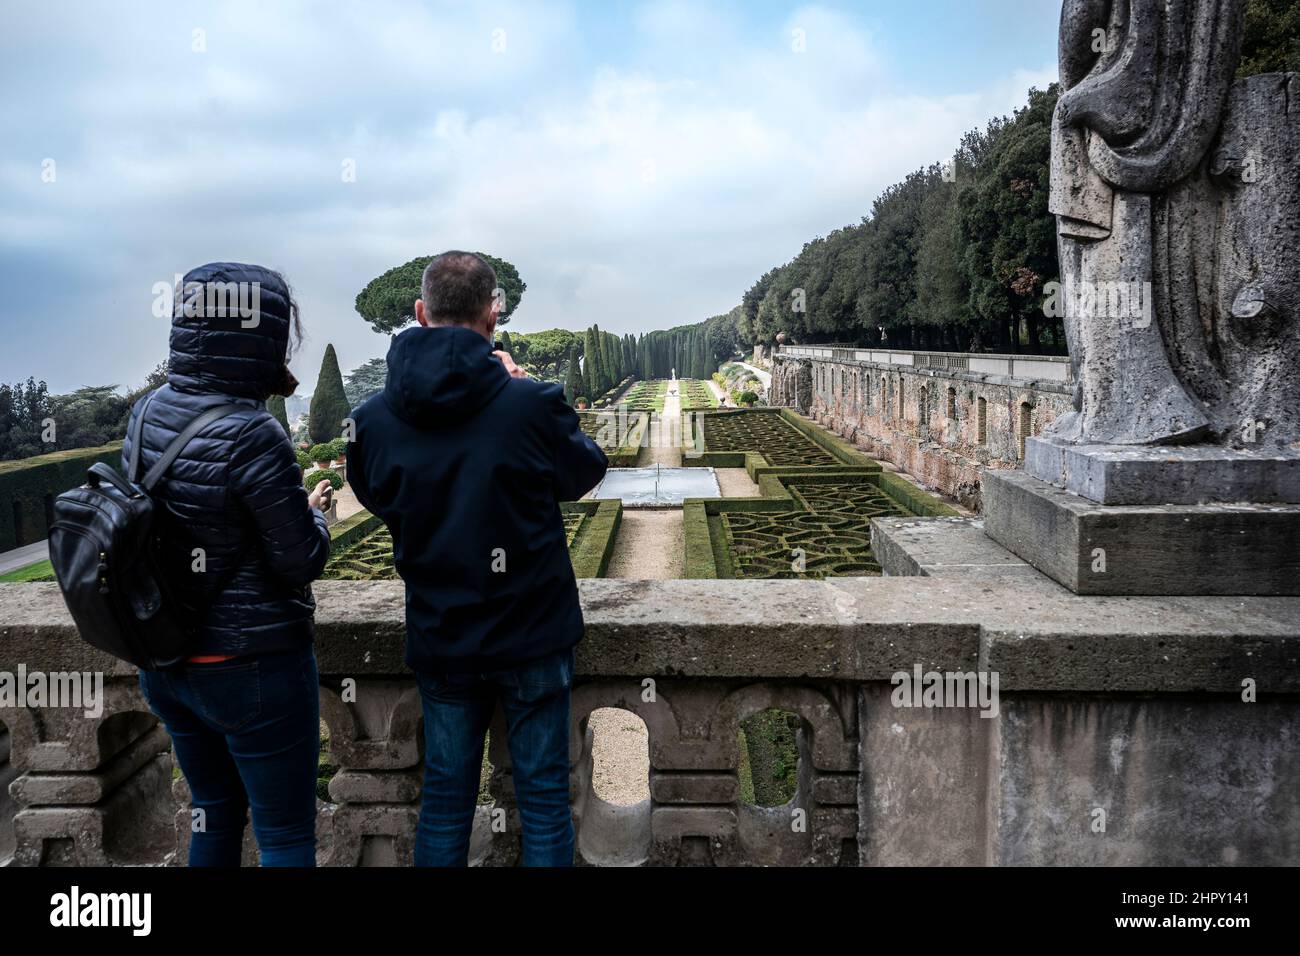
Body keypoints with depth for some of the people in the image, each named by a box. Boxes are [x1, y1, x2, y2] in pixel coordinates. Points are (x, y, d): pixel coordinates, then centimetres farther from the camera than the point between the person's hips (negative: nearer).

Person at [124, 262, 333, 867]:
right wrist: (314, 512, 3)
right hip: (251, 669, -7)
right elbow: (302, 563, -17)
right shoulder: (252, 437, -24)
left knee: (214, 813, 25)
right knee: (286, 836, 9)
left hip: (165, 663, 7)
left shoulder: (148, 414, -2)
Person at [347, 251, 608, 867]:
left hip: (440, 641, 3)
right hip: (532, 634, -3)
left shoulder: (374, 419, -9)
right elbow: (585, 473, -1)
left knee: (445, 798, 18)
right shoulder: (531, 404, -20)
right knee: (543, 798, 12)